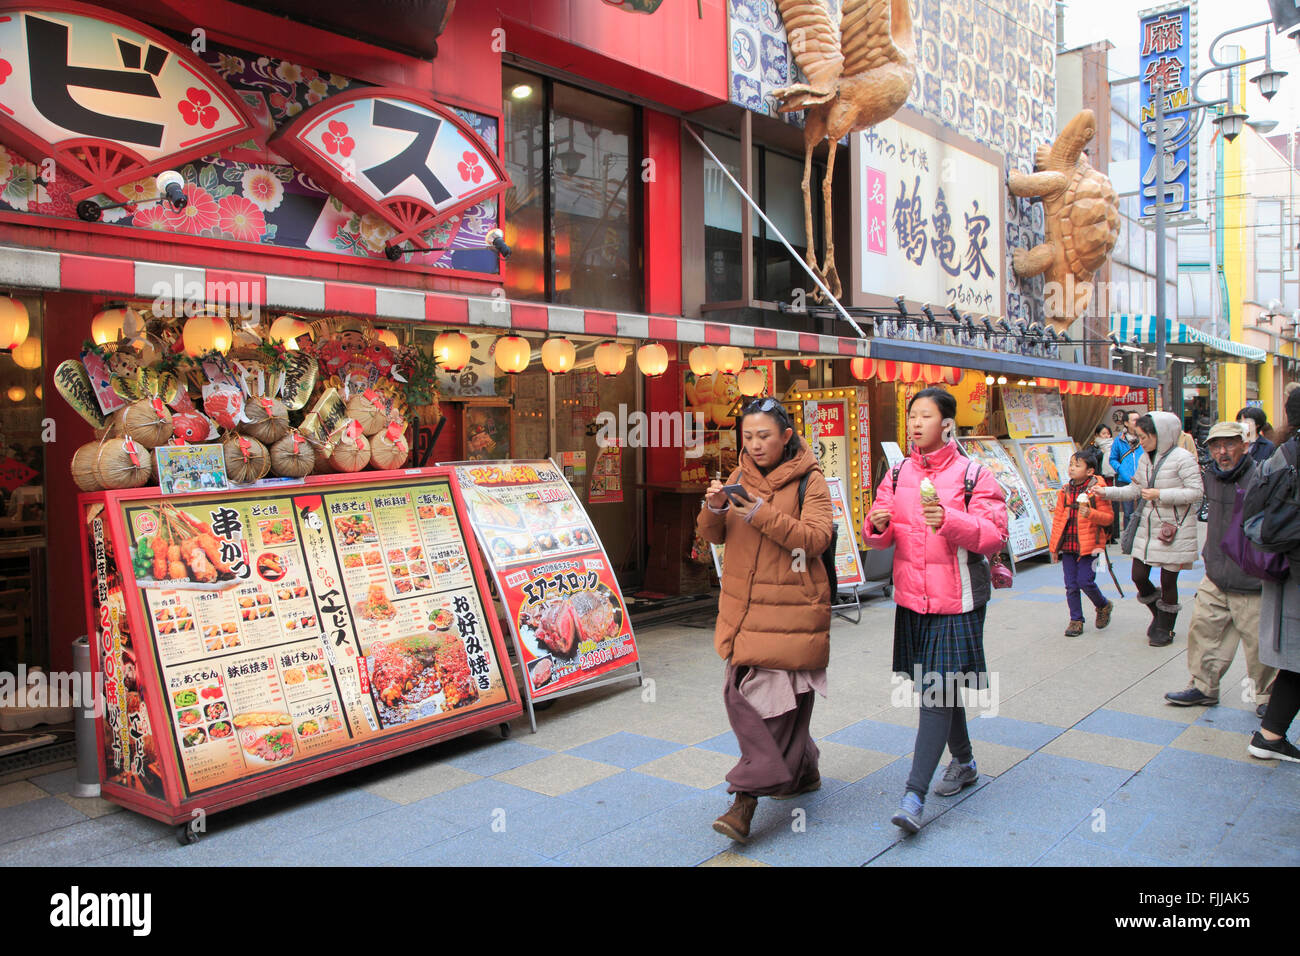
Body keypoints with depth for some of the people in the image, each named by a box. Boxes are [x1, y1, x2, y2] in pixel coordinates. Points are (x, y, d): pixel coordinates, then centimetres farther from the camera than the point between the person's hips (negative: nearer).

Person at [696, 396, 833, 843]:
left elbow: (816, 538, -15)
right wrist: (715, 508, -12)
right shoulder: (740, 477, 11)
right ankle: (801, 771, 27)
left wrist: (763, 515, -25)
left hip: (789, 607, -6)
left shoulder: (809, 481, -4)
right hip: (742, 604, 6)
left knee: (770, 693, -9)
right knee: (740, 691, 8)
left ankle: (748, 796, -4)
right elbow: (714, 536, 10)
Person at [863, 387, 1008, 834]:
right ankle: (963, 761, 40)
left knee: (937, 688, -9)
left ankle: (914, 794, -8)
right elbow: (879, 536, 9)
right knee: (936, 684, 17)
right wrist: (877, 524, -15)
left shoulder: (973, 474, -6)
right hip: (912, 596, 5)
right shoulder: (898, 474, 8)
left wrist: (949, 520, -28)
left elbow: (995, 534, -12)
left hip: (957, 599, -5)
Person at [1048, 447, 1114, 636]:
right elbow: (1057, 519, 13)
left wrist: (1090, 514, -25)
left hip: (1088, 544, -5)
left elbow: (1108, 517, -5)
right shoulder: (1065, 491, 8)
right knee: (1071, 585, 6)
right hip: (1067, 545, 5)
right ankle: (1076, 620, 17)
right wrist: (1054, 546, 12)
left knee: (1085, 580, -8)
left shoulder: (1097, 489, -6)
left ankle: (1103, 606, 21)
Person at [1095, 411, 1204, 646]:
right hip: (1148, 527, 6)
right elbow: (1135, 489, 15)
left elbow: (1196, 492, -16)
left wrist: (1160, 495, -20)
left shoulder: (1182, 458, -13)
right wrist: (1107, 492, 2)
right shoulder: (1145, 459, 9)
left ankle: (1165, 629, 21)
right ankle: (1159, 614, 31)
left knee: (1168, 580, 4)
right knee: (1139, 576, 4)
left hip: (1174, 530, -6)